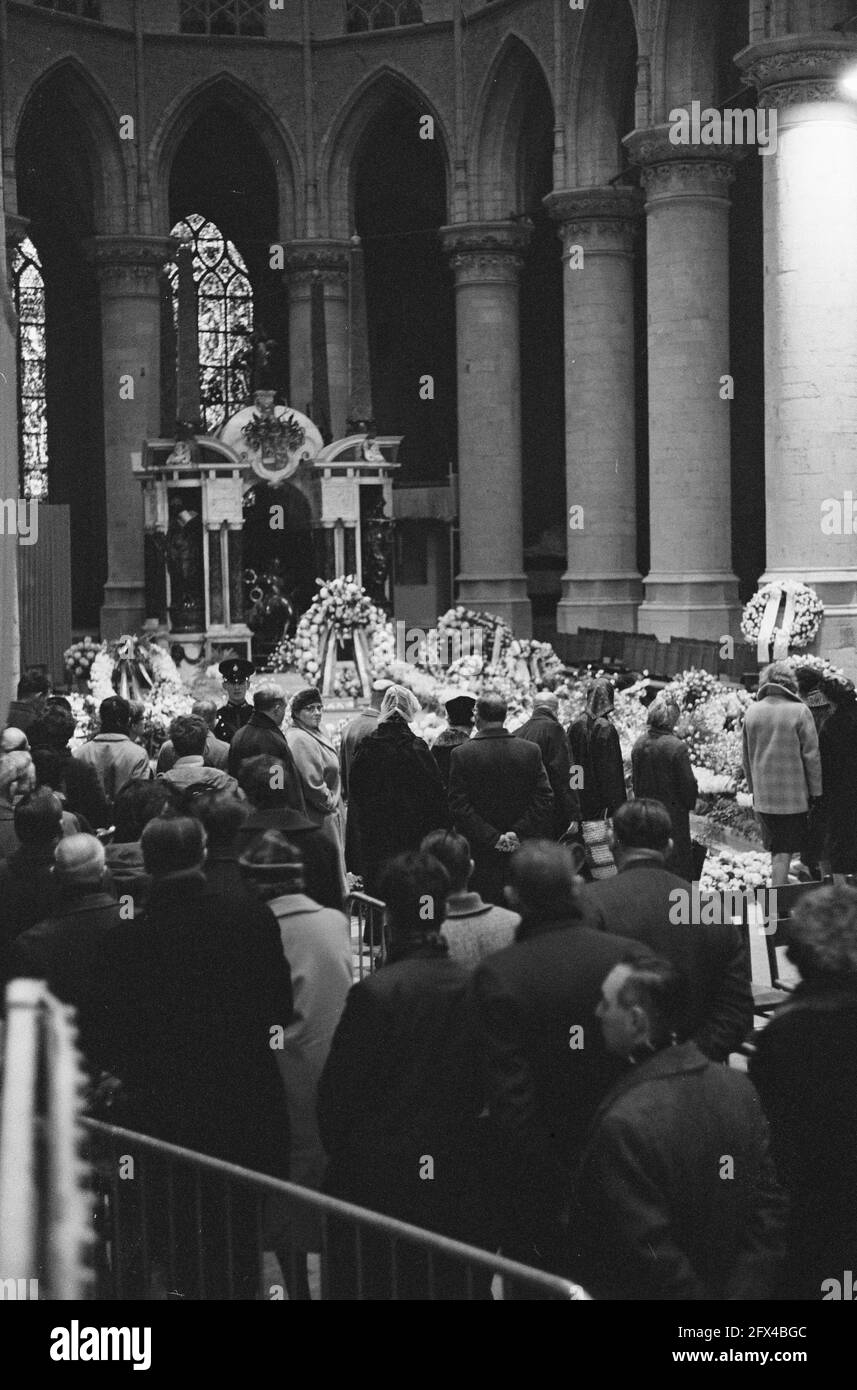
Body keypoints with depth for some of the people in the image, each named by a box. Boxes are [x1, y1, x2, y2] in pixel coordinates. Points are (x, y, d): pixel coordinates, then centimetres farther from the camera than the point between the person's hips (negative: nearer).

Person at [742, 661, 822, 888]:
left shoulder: (751, 712, 3)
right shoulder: (799, 711, -10)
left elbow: (746, 756, 11)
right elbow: (811, 755, -7)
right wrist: (815, 791, 1)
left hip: (763, 797, 4)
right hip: (793, 796, -4)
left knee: (775, 849, 16)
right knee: (784, 851, 0)